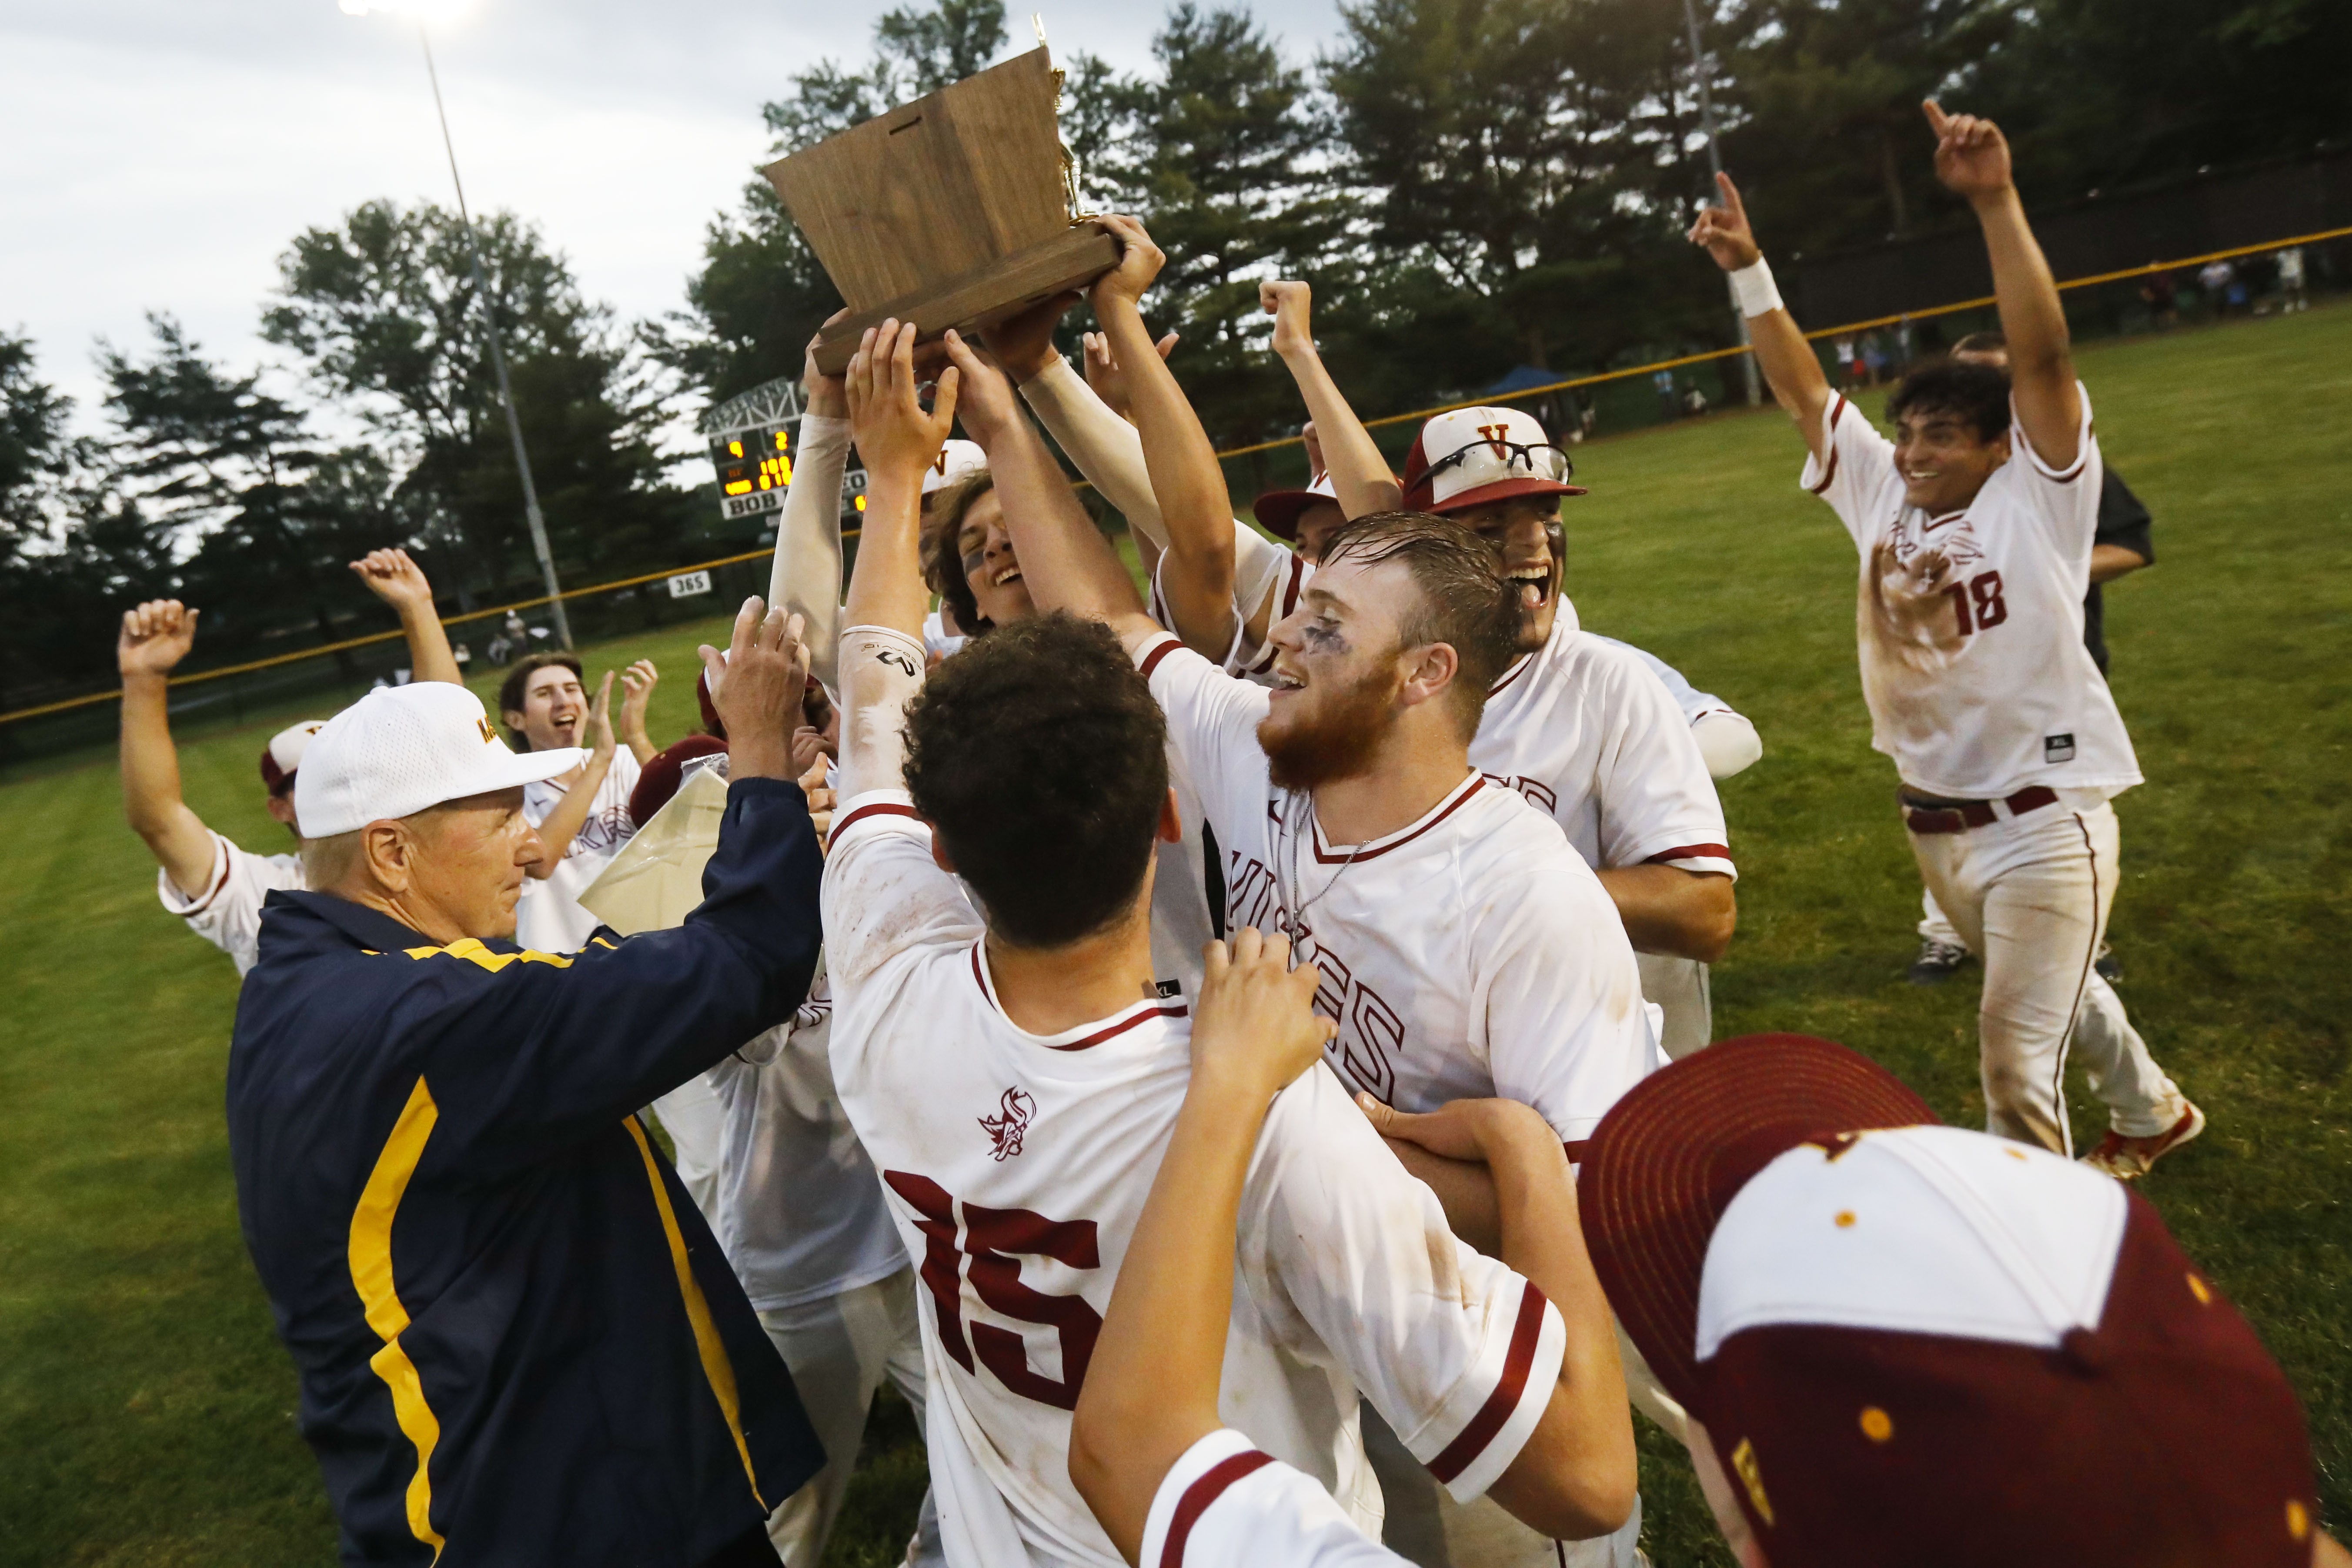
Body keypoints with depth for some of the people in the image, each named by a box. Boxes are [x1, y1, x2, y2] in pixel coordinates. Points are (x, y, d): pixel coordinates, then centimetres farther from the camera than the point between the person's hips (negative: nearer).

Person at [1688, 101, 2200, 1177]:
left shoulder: (2037, 498, -12)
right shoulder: (1881, 496, 2)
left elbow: (2043, 357, -25)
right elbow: (1802, 392, 2)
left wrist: (1995, 204, -33)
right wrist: (1749, 271, -4)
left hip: (2044, 818, -7)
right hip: (1931, 823, 7)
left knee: (2015, 1047, -6)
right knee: (2051, 996, 28)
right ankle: (2152, 1113, 54)